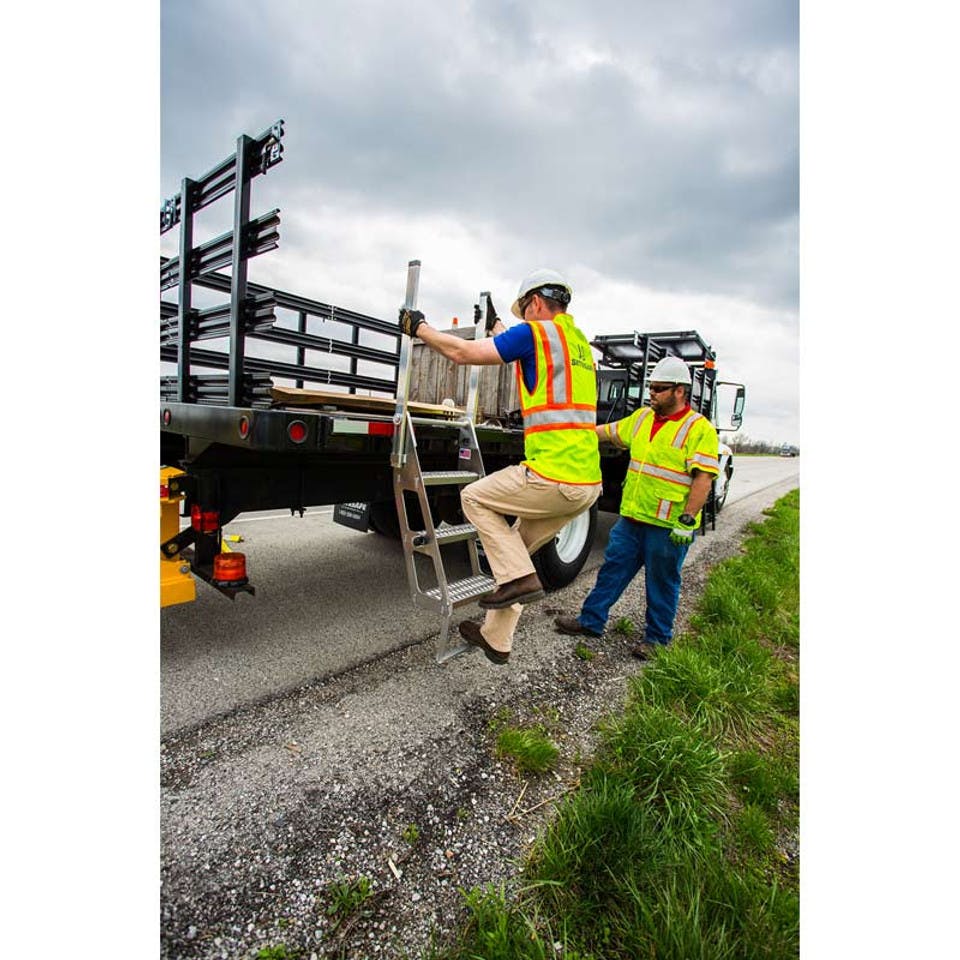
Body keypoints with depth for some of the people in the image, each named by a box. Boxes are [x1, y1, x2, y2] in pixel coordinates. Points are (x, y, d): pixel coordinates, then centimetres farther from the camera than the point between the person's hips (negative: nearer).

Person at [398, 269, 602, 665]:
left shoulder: (534, 332, -5)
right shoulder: (580, 343, 21)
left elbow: (462, 352, -3)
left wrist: (418, 327, 13)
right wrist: (498, 328, 54)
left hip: (552, 478, -9)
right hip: (588, 484, 9)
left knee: (474, 498, 12)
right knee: (516, 547, 21)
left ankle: (519, 577, 2)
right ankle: (496, 638, 31)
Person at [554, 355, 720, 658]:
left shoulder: (699, 428, -11)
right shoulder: (643, 416, 10)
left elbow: (703, 478, -16)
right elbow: (609, 432, 21)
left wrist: (687, 520, -22)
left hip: (669, 525, -6)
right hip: (631, 517, 6)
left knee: (662, 582, 10)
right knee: (613, 568, 13)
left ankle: (656, 637, 28)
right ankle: (591, 621, 26)